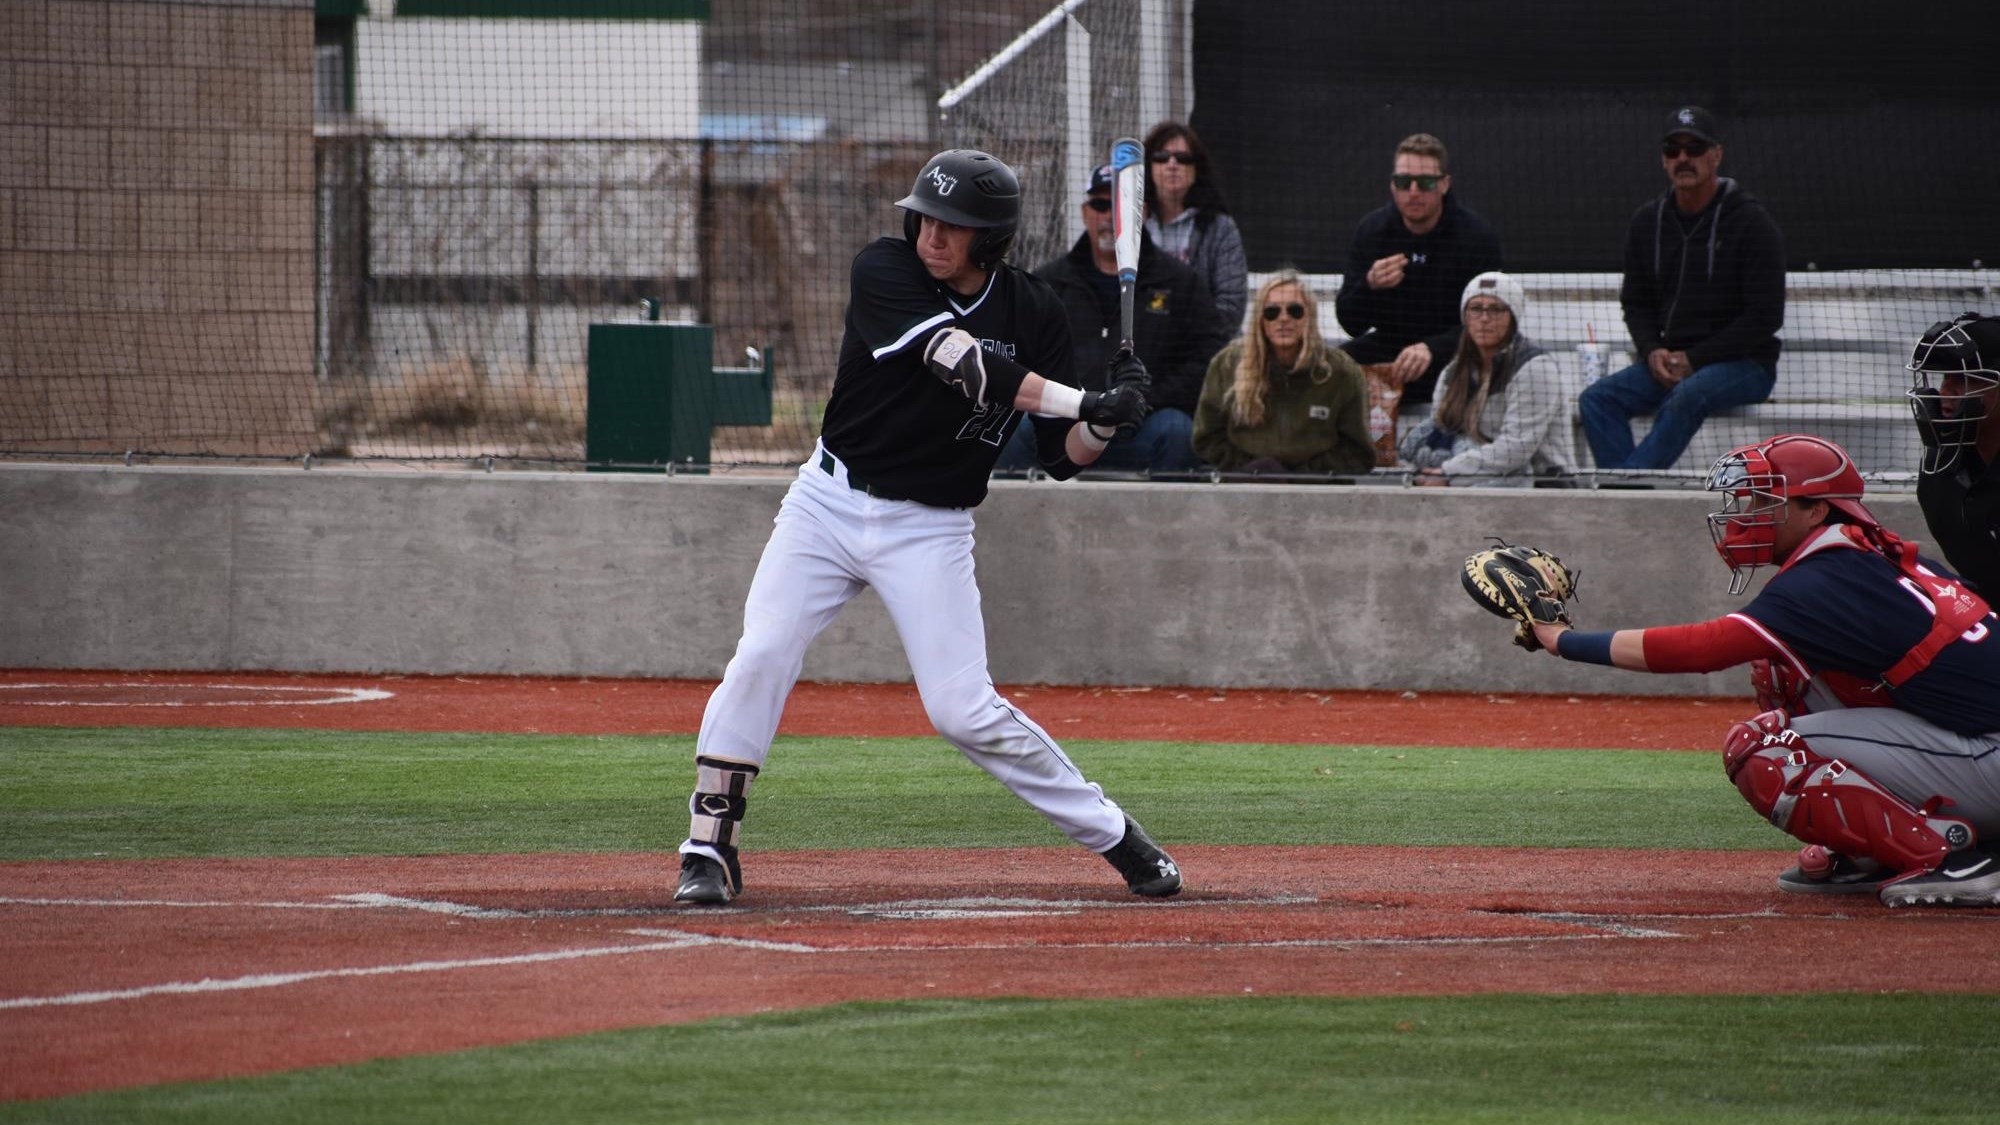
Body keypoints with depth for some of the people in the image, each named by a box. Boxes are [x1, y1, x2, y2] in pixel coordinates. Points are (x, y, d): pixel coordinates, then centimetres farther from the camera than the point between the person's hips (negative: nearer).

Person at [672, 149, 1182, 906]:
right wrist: (1086, 403, -35)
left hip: (930, 530, 0)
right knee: (760, 660, -14)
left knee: (965, 710, -7)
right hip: (831, 501, 0)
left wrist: (1102, 425, -25)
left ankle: (1113, 836, 8)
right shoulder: (883, 272, -12)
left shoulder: (1032, 314, -4)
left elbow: (1063, 458, -2)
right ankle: (710, 852, -4)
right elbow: (963, 364, -28)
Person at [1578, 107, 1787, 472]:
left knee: (1688, 396, -37)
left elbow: (1765, 316, -10)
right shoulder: (1648, 221, 11)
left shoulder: (1751, 221, -7)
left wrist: (1695, 359, -14)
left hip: (1745, 363, -6)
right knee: (1597, 399, -18)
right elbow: (1636, 302, 19)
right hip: (1669, 360, 6)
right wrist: (1652, 352, -3)